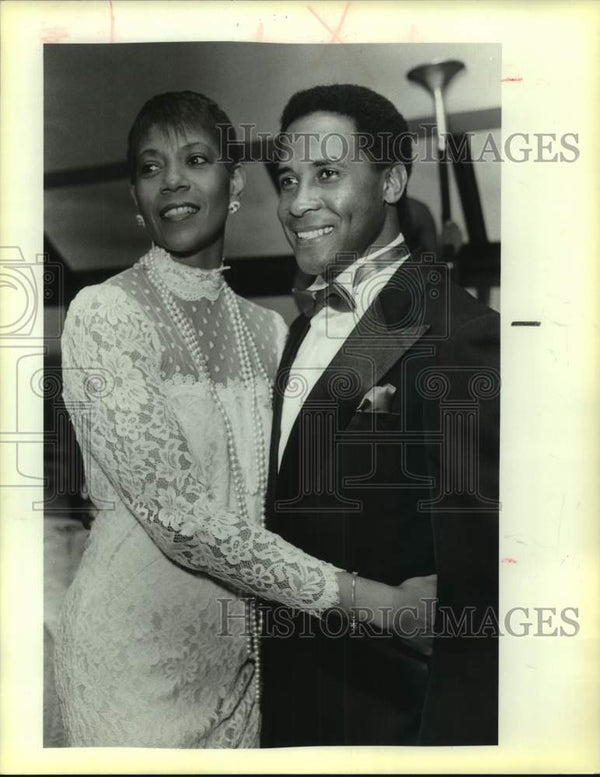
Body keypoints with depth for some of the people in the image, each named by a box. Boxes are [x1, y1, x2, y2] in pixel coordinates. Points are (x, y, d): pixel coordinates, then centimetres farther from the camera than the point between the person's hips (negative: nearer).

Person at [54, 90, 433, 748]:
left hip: (242, 647, 5)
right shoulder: (103, 313, -13)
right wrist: (344, 592, -19)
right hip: (138, 647, -5)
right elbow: (179, 515, -21)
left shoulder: (267, 329, 5)